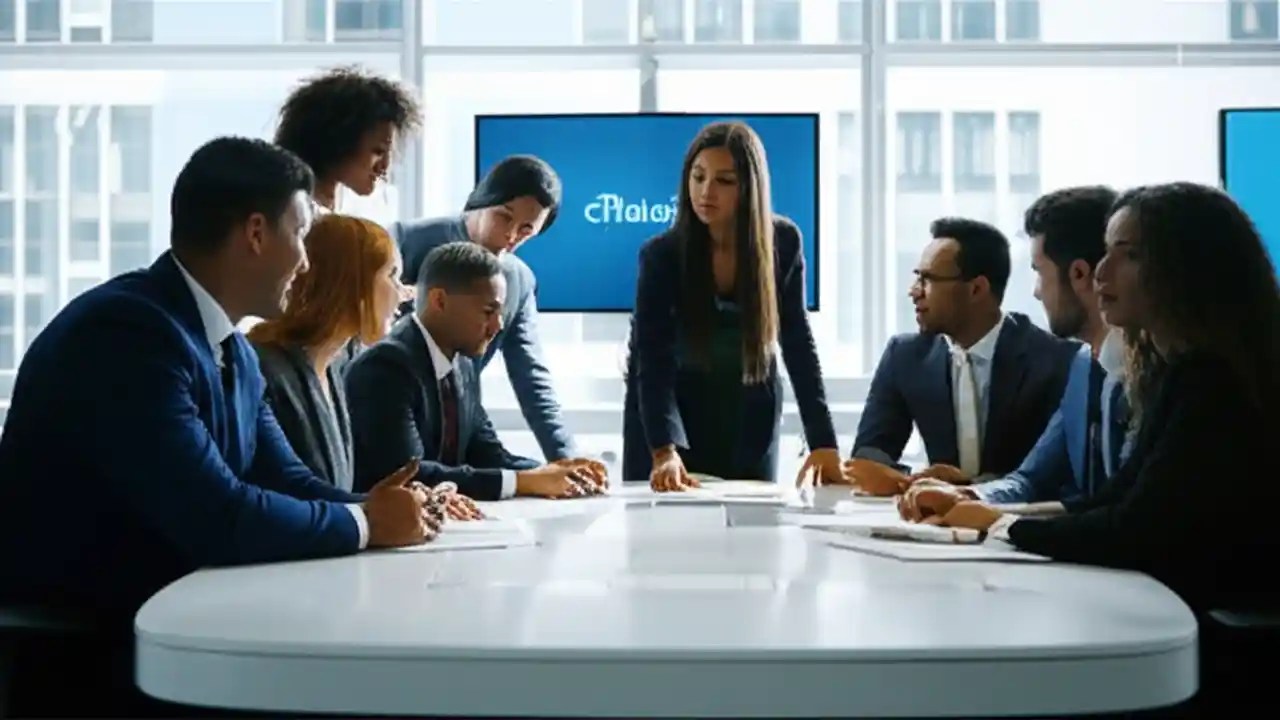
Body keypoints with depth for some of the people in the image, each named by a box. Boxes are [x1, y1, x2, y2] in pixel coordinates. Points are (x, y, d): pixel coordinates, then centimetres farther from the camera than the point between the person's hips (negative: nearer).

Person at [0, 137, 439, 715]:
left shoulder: (232, 349, 9)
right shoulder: (125, 331, -22)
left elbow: (285, 481, 10)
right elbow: (221, 522, -28)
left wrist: (372, 507, -11)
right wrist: (364, 523, -13)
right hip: (77, 651, -8)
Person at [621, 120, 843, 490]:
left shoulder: (783, 242, -14)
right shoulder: (662, 255, -21)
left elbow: (797, 340, -7)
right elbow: (652, 363, -28)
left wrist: (823, 441, -14)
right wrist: (664, 452, -44)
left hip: (749, 421, 2)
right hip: (675, 417, -2)